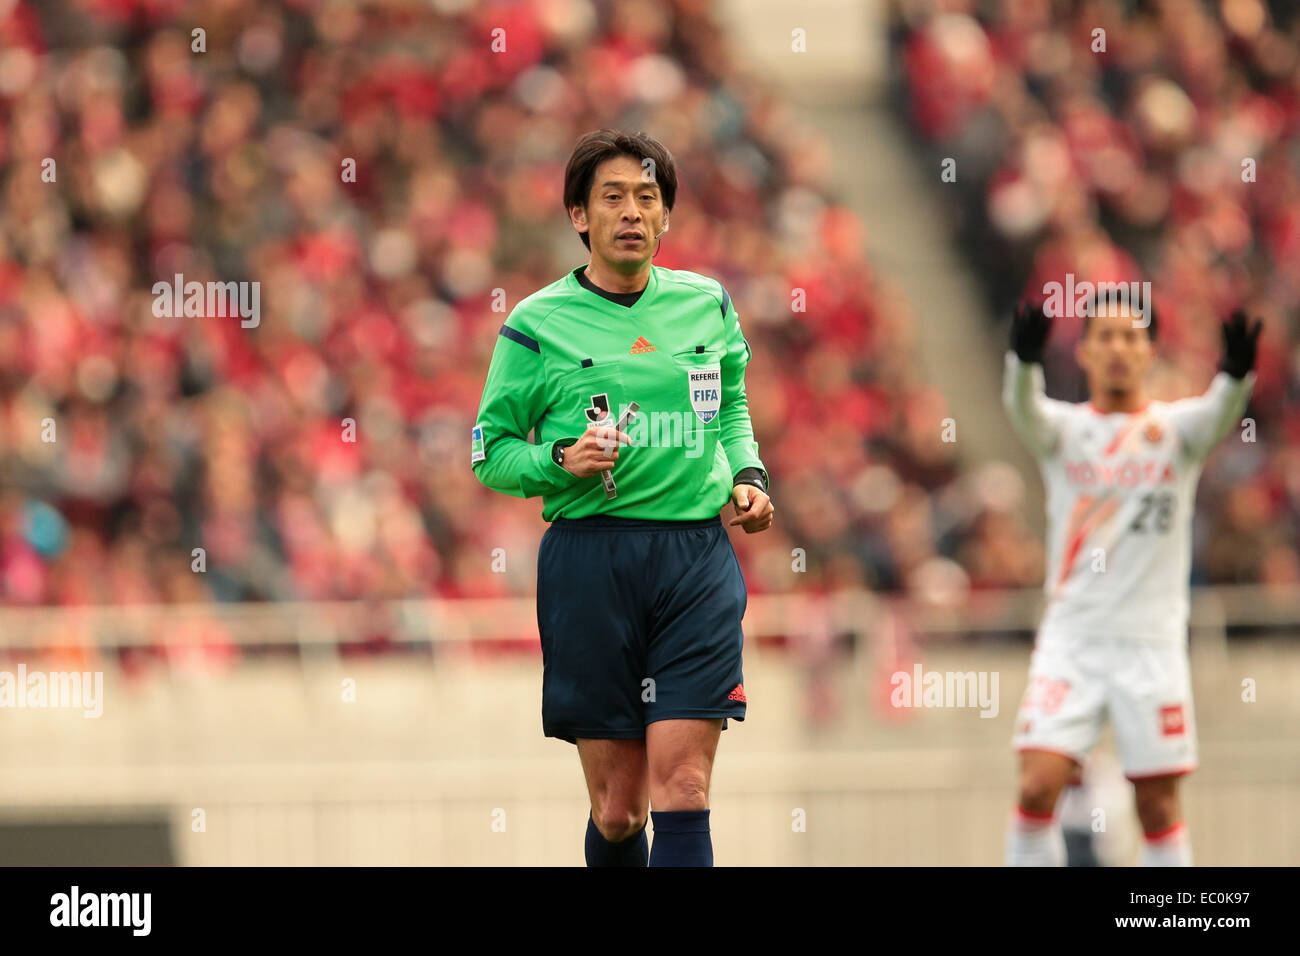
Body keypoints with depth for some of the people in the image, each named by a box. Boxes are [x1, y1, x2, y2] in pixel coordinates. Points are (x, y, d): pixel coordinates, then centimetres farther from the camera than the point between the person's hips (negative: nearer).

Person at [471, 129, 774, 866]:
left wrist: (749, 476, 8)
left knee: (682, 791, -11)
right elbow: (490, 452, 6)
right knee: (617, 810, 1)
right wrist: (560, 461, -12)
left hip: (698, 559, 2)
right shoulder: (537, 325, 2)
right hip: (590, 563, -1)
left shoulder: (708, 306, 11)